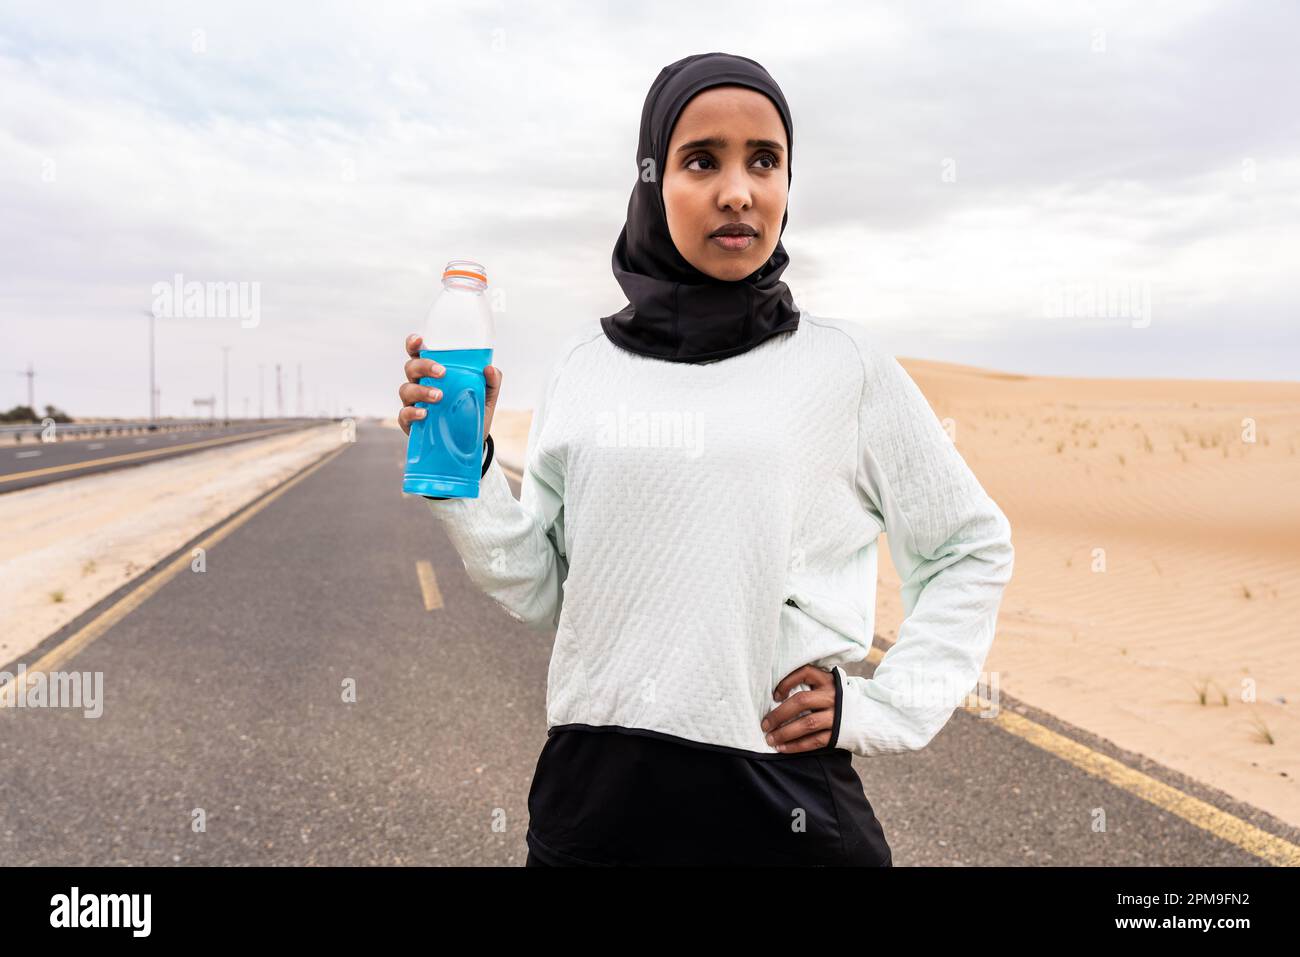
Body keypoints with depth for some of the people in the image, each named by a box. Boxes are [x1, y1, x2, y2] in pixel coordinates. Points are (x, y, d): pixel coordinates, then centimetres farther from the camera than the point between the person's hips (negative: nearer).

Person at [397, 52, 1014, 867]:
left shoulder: (843, 364, -2)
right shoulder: (586, 365, 3)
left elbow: (971, 550, 7)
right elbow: (540, 591, 5)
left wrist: (886, 705, -2)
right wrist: (465, 471, -9)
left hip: (780, 801, -1)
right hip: (591, 795, 2)